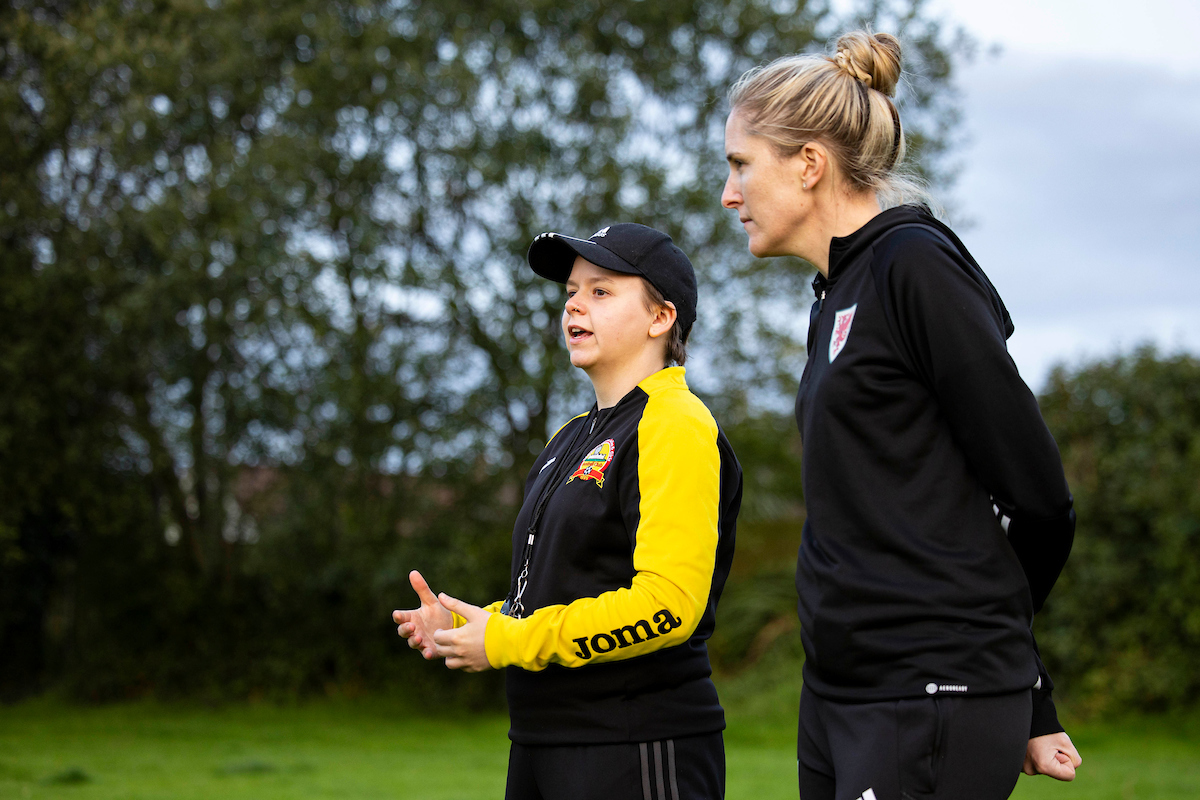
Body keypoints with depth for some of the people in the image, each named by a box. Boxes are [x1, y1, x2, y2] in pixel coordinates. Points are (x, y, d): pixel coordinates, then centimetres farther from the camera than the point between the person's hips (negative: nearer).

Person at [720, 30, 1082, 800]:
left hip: (932, 698, -8)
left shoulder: (914, 263, -10)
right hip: (842, 693, 8)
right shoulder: (839, 294, 16)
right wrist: (1032, 707, 16)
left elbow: (1035, 490, -12)